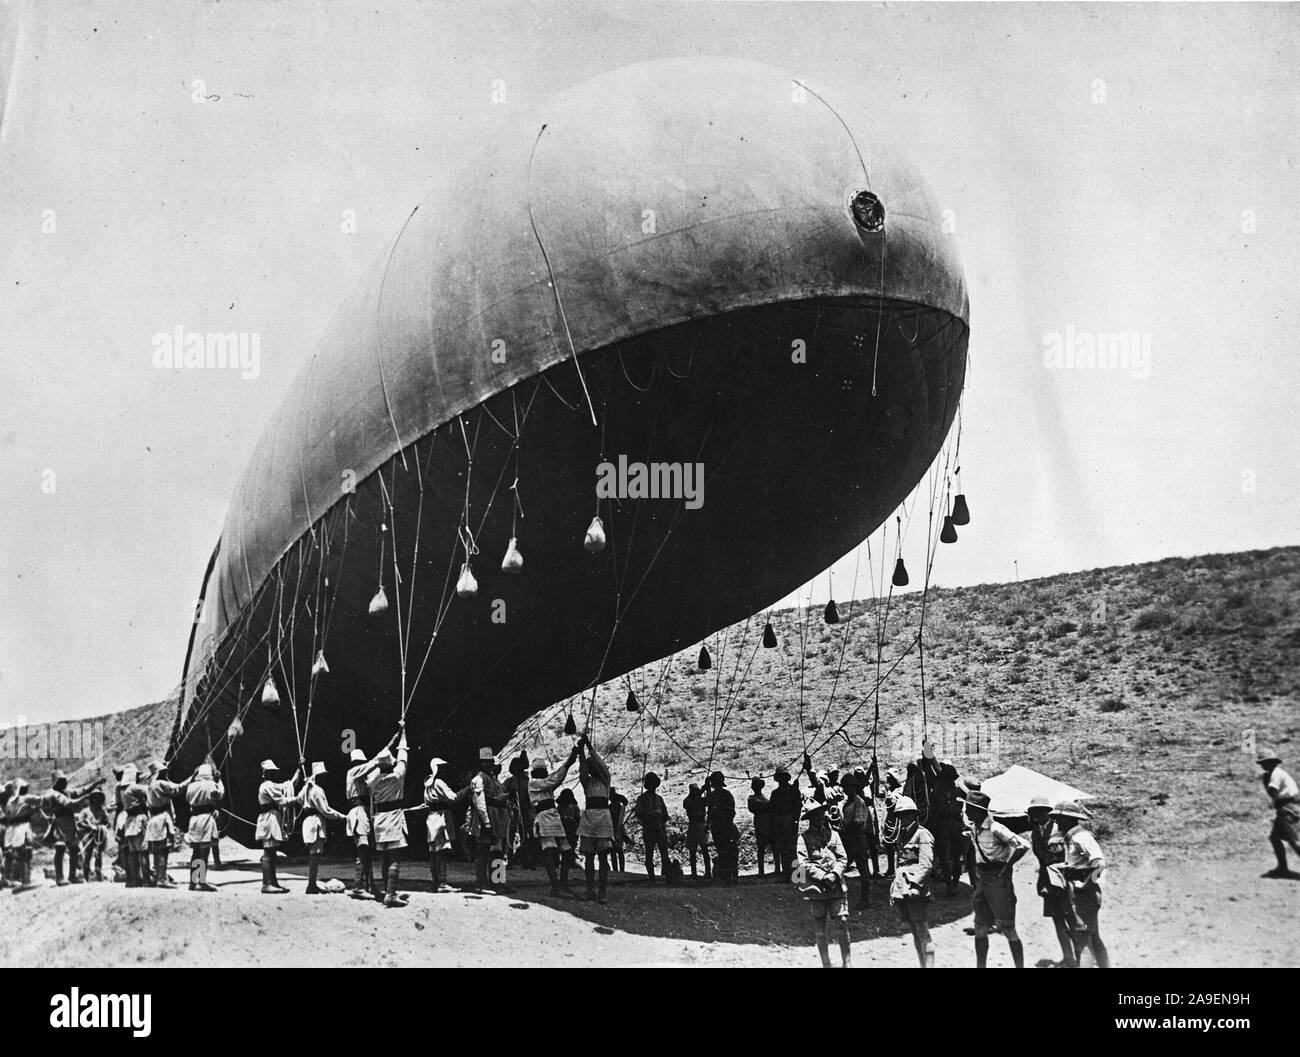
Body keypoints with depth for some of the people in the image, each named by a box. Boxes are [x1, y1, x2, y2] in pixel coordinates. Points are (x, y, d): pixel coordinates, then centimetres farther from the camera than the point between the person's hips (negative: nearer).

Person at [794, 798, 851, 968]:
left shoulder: (833, 834, 9)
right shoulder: (804, 838, 0)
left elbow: (842, 859, 8)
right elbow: (803, 863, -6)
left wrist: (835, 874, -10)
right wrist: (823, 876, -13)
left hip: (836, 885, 2)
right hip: (815, 887, -2)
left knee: (842, 923, -3)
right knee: (819, 928, 4)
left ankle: (846, 962, 7)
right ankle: (826, 963, 14)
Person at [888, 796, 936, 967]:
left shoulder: (922, 834, -6)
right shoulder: (902, 835, 18)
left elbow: (926, 864, -14)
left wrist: (916, 884, -23)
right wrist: (894, 889, 19)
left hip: (916, 890, -8)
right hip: (902, 888, 8)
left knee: (922, 930, -9)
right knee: (914, 931, 10)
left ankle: (929, 966, -9)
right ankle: (922, 965, 15)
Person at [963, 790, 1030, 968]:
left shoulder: (995, 829, -17)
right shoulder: (973, 829, 7)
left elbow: (1023, 846, -22)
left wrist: (1007, 866, -17)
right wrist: (974, 876, 15)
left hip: (998, 881, -8)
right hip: (982, 881, 8)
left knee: (1008, 930, -4)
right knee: (980, 929, 9)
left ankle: (1020, 966, 3)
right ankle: (980, 965, 16)